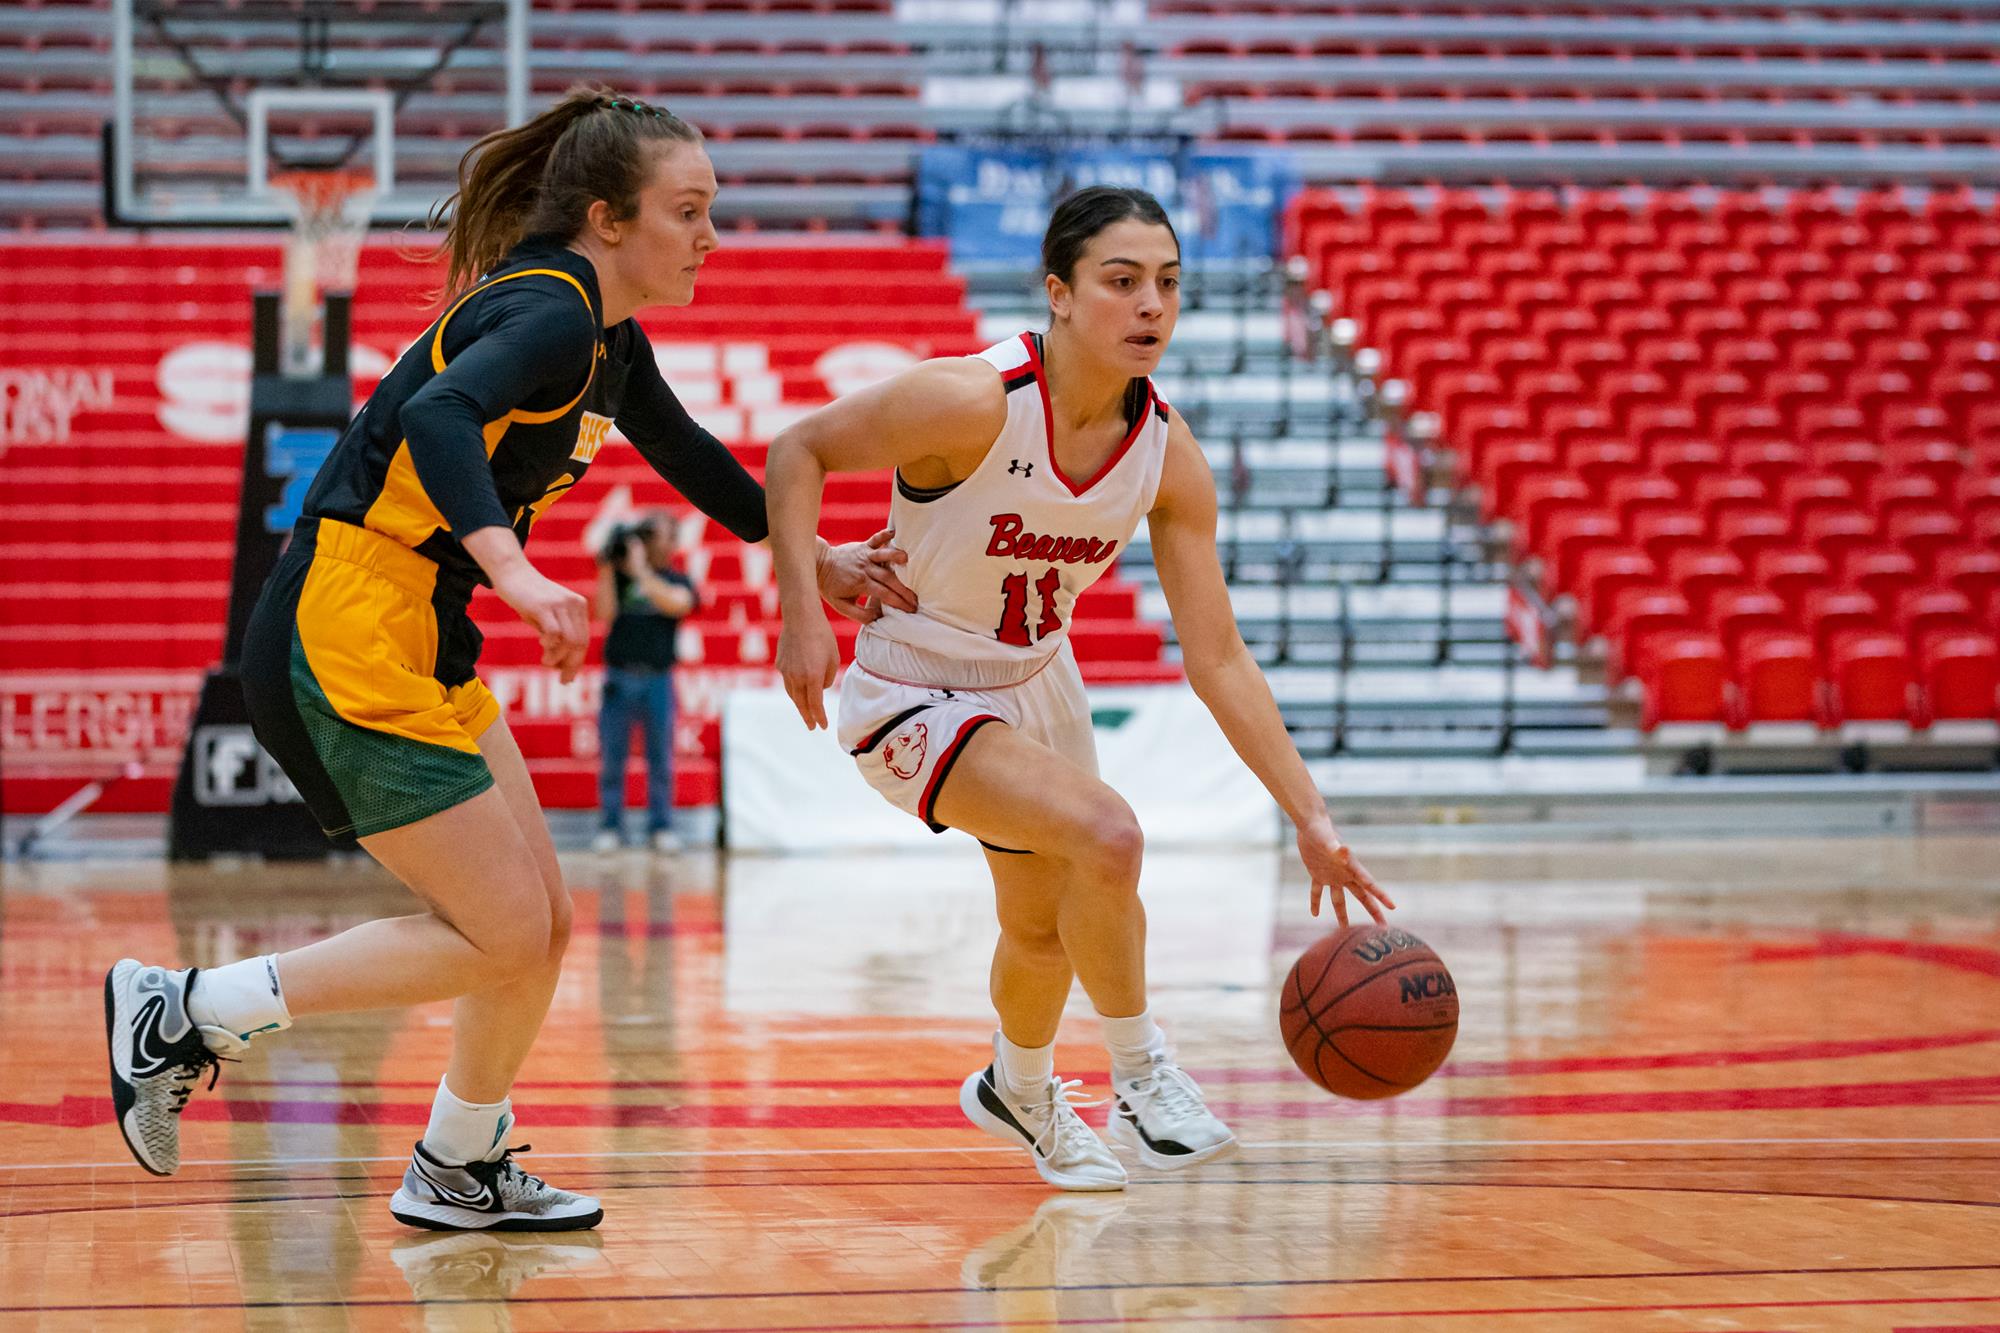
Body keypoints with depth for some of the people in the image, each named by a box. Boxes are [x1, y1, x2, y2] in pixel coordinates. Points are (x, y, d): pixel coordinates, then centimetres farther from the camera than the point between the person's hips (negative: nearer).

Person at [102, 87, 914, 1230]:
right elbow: (439, 417, -37)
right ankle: (183, 1013, -2)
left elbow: (684, 451, 31)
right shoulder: (547, 312, -18)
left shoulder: (608, 334, 12)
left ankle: (460, 1174, 28)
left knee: (543, 924, 12)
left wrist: (811, 557, 37)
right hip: (345, 638, -10)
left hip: (422, 650, 10)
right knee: (504, 938, -6)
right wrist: (514, 571, -50)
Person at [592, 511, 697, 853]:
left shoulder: (678, 580, 9)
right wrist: (607, 568, -8)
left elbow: (676, 603, -13)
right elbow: (605, 613, -3)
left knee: (660, 758, 2)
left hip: (657, 679, -1)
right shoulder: (619, 576, 11)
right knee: (611, 757, 0)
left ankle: (661, 828, 8)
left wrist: (641, 569, -13)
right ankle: (610, 828, 5)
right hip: (619, 678, 1)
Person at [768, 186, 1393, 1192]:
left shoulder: (1169, 457, -15)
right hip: (913, 695, -6)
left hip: (1036, 682, 6)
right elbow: (800, 450, -18)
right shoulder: (973, 402, -30)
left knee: (1045, 928, 22)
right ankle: (1139, 1072, -5)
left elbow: (1218, 659, -11)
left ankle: (1019, 1090, 55)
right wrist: (802, 609, -29)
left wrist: (1310, 818, -15)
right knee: (1105, 834, -28)